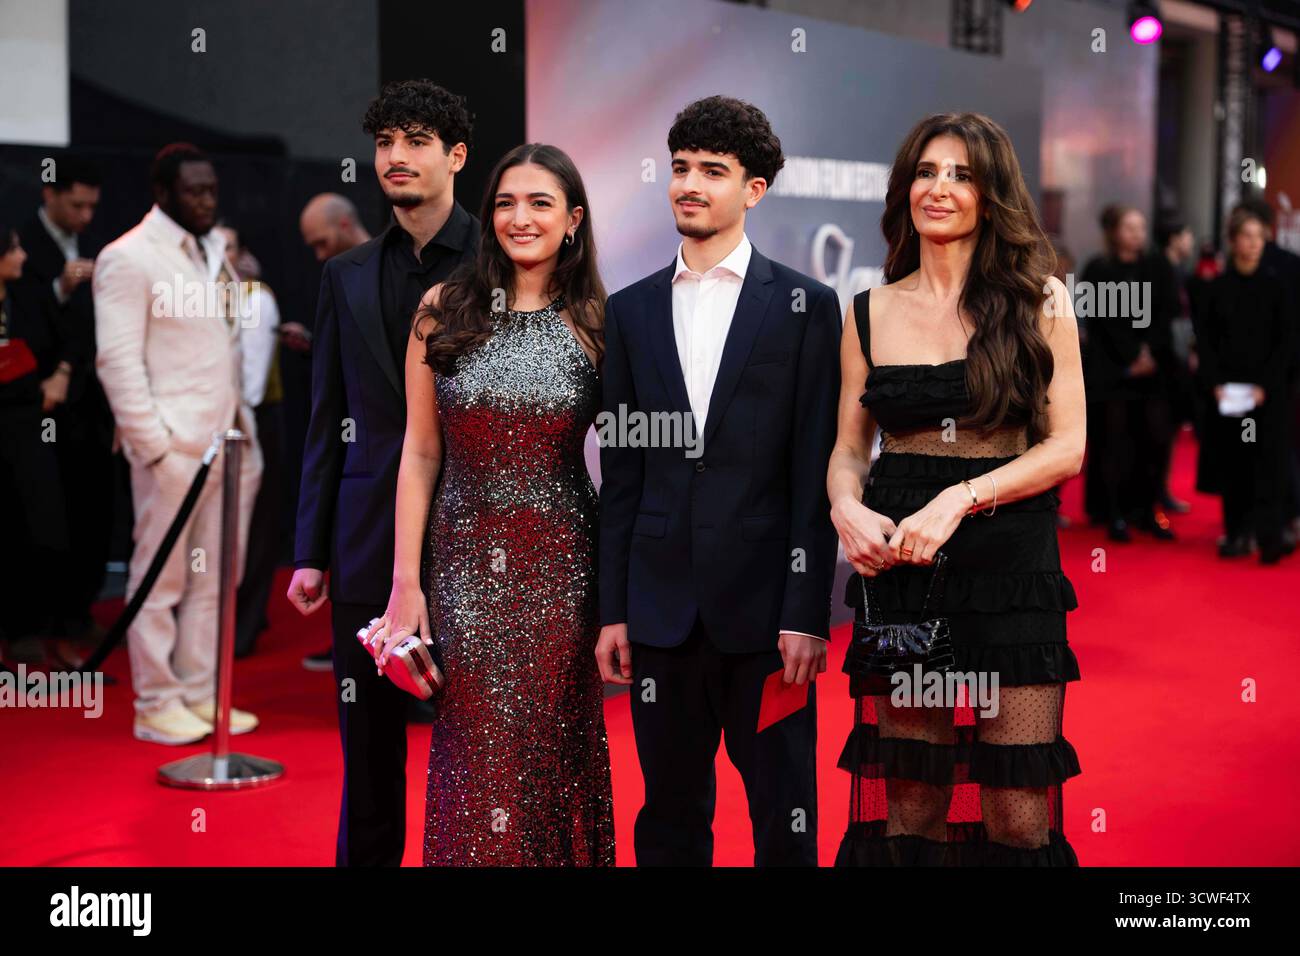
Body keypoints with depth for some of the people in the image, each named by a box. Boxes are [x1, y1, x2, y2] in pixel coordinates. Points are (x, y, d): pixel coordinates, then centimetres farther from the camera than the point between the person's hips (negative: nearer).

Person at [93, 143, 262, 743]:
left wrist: (239, 418, 12)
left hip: (225, 442, 7)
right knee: (161, 579, 2)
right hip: (173, 446, -7)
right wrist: (154, 444, -16)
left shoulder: (214, 252, 16)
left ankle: (199, 695, 19)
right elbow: (117, 360, -12)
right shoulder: (128, 258, -7)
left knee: (211, 580, 10)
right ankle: (156, 705, 10)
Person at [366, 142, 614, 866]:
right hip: (466, 561, 0)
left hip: (563, 563, 0)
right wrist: (406, 581, -3)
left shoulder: (596, 322, 0)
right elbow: (421, 453, 2)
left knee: (556, 754, 7)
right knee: (476, 762, 4)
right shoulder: (446, 309, 1)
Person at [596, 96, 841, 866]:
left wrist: (807, 613, -10)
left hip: (765, 604, -3)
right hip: (662, 605, 3)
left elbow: (816, 474, -4)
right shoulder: (631, 311, 10)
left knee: (785, 817, 5)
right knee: (670, 816, 12)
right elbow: (621, 474, 10)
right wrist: (612, 609, 5)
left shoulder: (806, 306, 0)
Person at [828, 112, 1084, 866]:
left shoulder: (1039, 300, 3)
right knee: (909, 805, 4)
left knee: (1017, 813, -3)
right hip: (900, 567, 2)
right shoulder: (870, 313, 10)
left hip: (1010, 559, -2)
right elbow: (850, 446, 14)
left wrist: (960, 499, -15)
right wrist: (846, 506, -9)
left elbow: (1068, 445, -2)